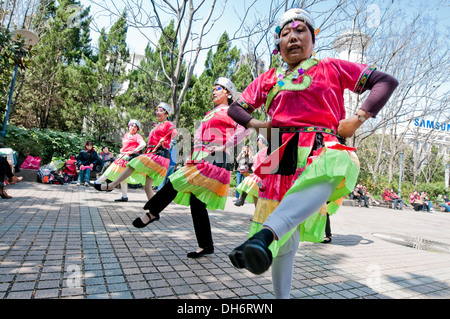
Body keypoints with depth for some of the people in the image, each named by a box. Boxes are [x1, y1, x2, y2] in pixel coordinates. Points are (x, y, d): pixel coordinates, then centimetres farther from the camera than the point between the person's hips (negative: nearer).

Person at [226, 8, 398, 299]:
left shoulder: (331, 68, 15)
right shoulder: (268, 79, 22)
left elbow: (386, 81, 13)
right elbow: (236, 108, 26)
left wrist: (360, 117, -2)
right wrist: (255, 123, 6)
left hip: (323, 147, -2)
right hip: (283, 155, 3)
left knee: (328, 173, -42)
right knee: (286, 239, 1)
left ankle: (264, 236, -57)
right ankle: (281, 296, 17)